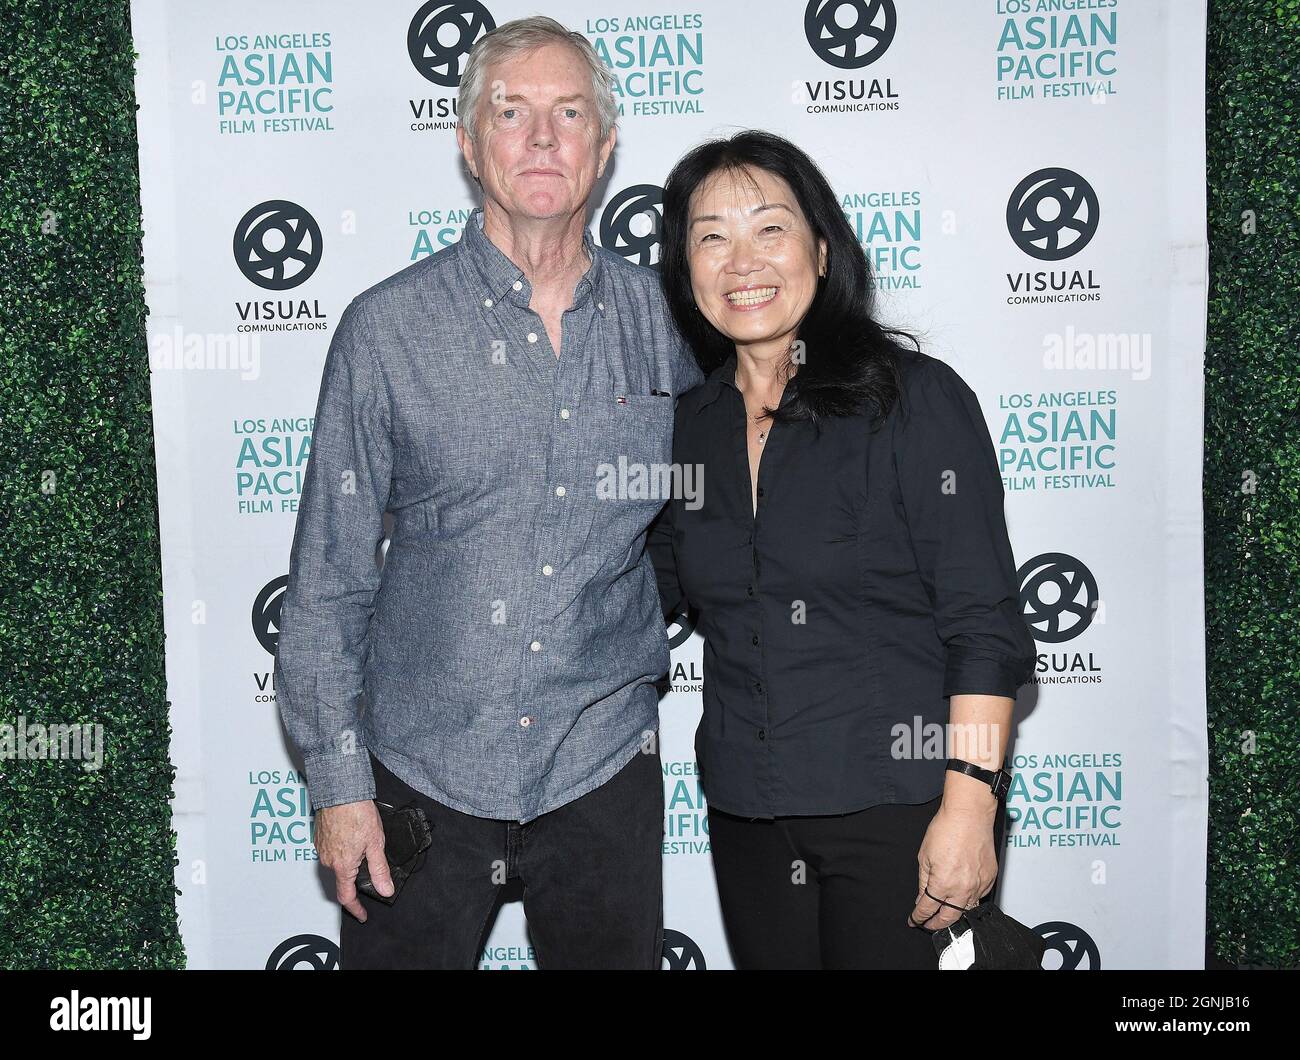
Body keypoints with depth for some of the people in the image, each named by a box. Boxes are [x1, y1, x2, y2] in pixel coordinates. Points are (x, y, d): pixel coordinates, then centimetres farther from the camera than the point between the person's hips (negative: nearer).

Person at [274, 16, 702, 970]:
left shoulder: (662, 318, 0)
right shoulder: (387, 327, -6)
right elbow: (326, 577, -3)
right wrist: (338, 781, -4)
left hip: (602, 764, 2)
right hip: (425, 764, -1)